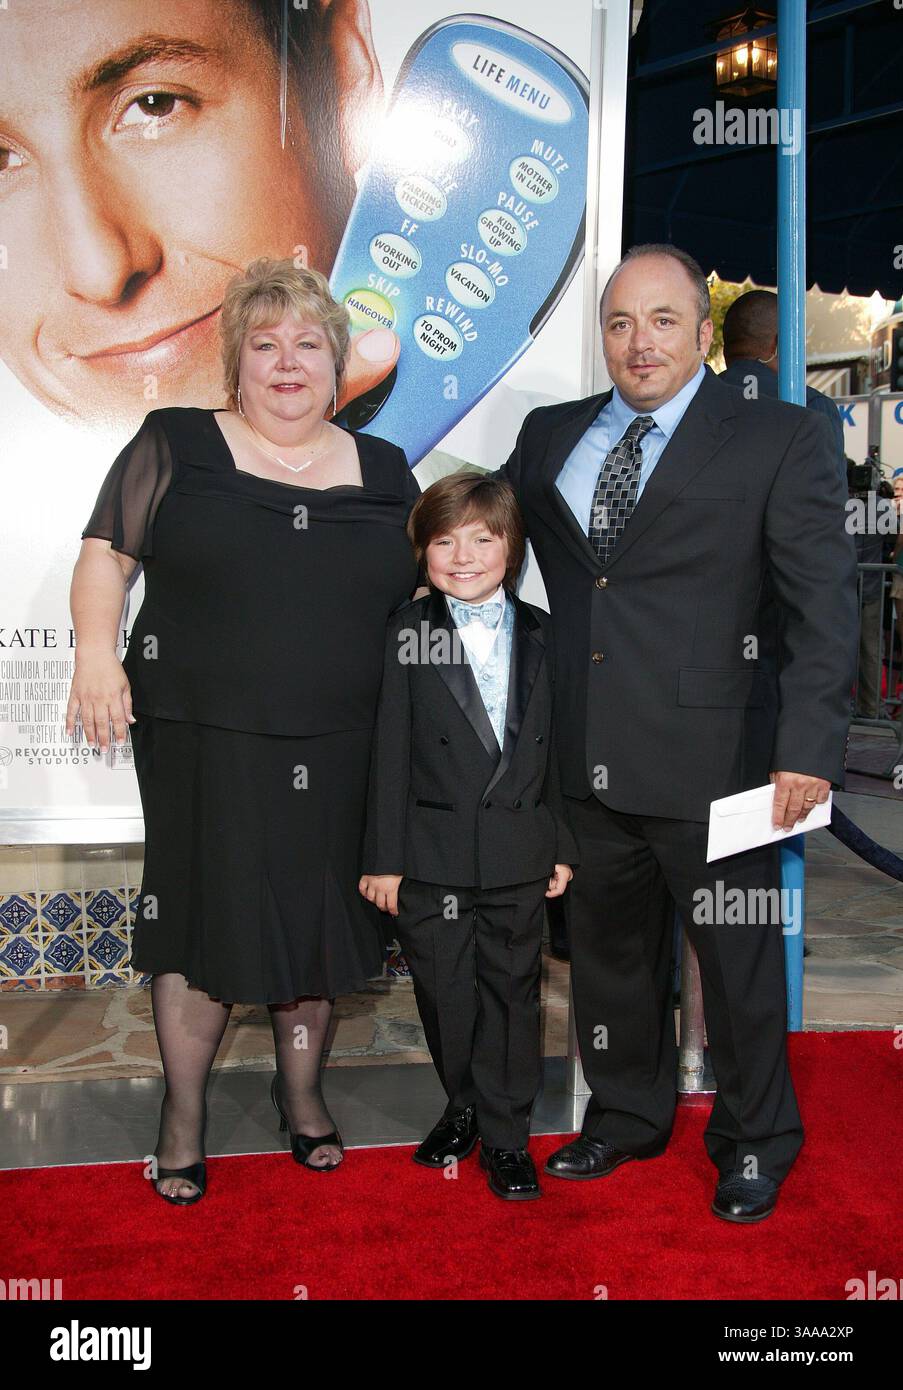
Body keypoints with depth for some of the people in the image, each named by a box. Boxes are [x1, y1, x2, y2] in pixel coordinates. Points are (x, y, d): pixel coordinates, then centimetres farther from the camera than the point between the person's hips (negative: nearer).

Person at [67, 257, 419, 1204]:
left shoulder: (383, 470, 10)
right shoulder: (176, 444, 2)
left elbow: (419, 594, 16)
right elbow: (105, 554, 2)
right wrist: (96, 648, -13)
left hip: (337, 747, 3)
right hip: (203, 739, -2)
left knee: (318, 913, 12)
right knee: (203, 913, 5)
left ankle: (301, 1088, 33)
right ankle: (183, 1113, 23)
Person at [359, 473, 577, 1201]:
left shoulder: (540, 634, 3)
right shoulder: (408, 634, -5)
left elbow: (555, 746, 6)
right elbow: (391, 752, -5)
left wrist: (563, 846, 6)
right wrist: (385, 856, -6)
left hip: (518, 855, 2)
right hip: (432, 856, -1)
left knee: (511, 991, 9)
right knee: (445, 992, 10)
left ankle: (506, 1134, 24)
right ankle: (464, 1105, 34)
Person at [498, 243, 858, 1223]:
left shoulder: (780, 441, -3)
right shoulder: (549, 435, 11)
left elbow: (823, 608, -7)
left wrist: (808, 752, -13)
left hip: (713, 759, -4)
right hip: (590, 759, 5)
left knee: (739, 960, 10)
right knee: (608, 949, 18)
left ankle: (754, 1144, 33)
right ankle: (628, 1115, 40)